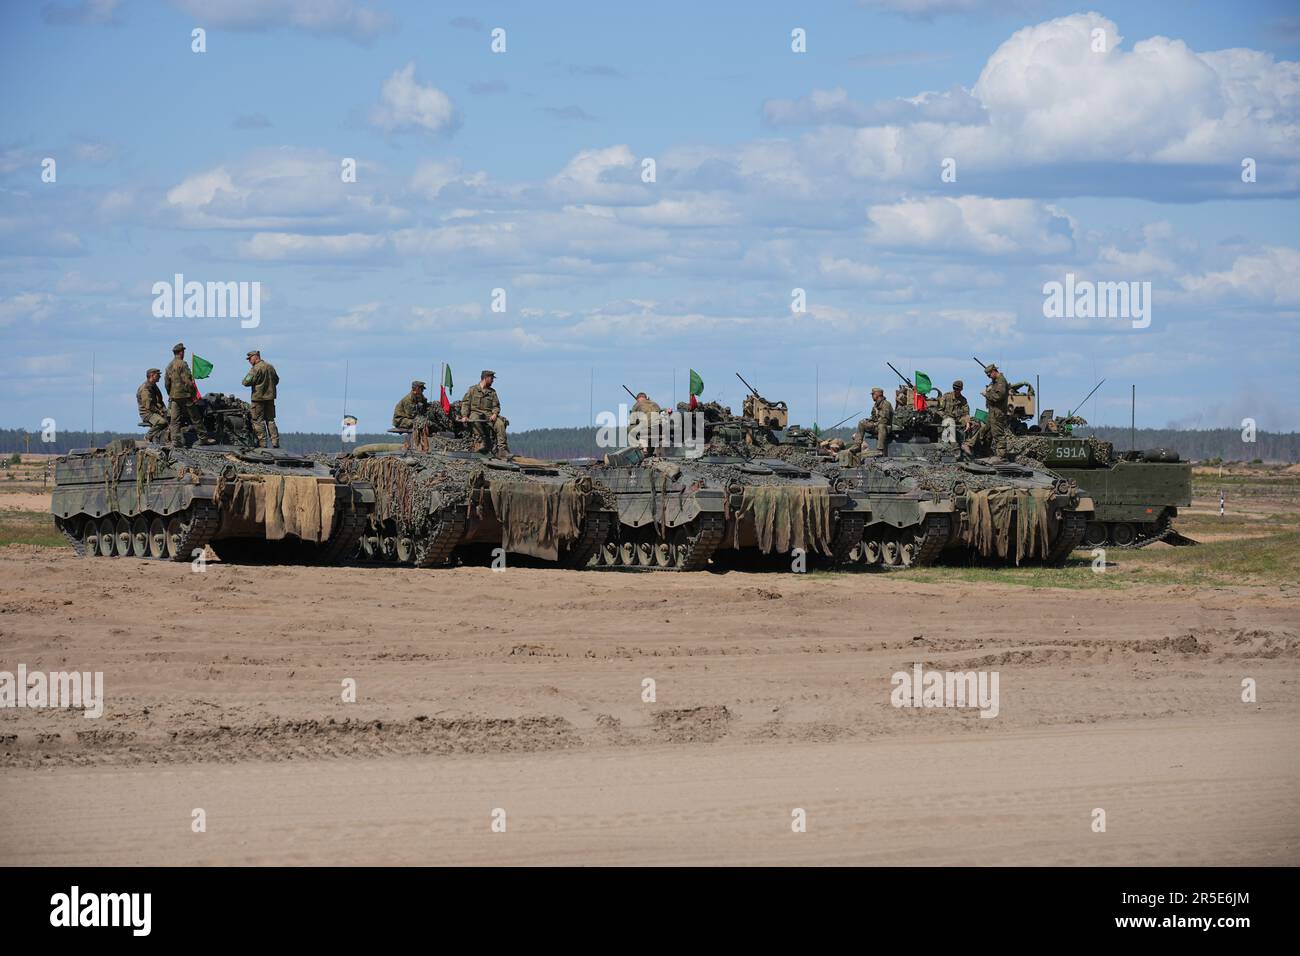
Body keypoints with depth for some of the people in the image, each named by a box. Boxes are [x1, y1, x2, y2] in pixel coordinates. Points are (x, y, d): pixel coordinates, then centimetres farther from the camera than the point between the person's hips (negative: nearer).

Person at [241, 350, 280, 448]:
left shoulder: (256, 369, -14)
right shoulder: (270, 367, 10)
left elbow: (246, 382, -18)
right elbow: (276, 380, 21)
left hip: (258, 397, -7)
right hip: (270, 397, 7)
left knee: (258, 421, -1)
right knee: (270, 420, 13)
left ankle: (262, 443, -5)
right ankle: (275, 442, 6)